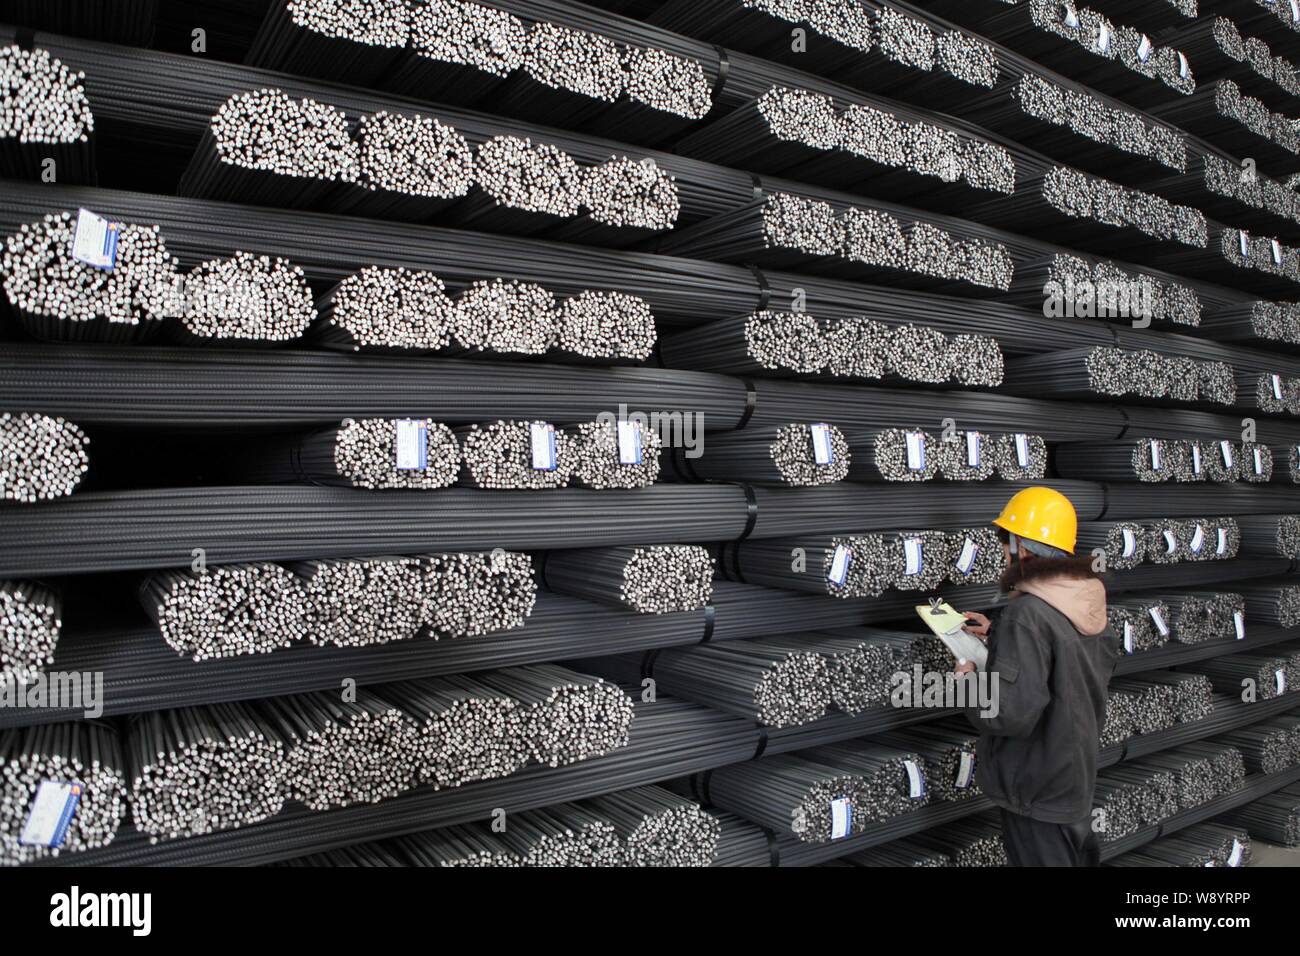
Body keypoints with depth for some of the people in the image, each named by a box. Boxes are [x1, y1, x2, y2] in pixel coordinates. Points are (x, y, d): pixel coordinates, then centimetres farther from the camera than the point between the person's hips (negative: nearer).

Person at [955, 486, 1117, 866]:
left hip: (1036, 787, -8)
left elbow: (1013, 714, -31)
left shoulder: (1026, 614, -29)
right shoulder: (1086, 602, -3)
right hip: (1079, 769, 8)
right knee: (1079, 855, 25)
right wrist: (998, 637, 7)